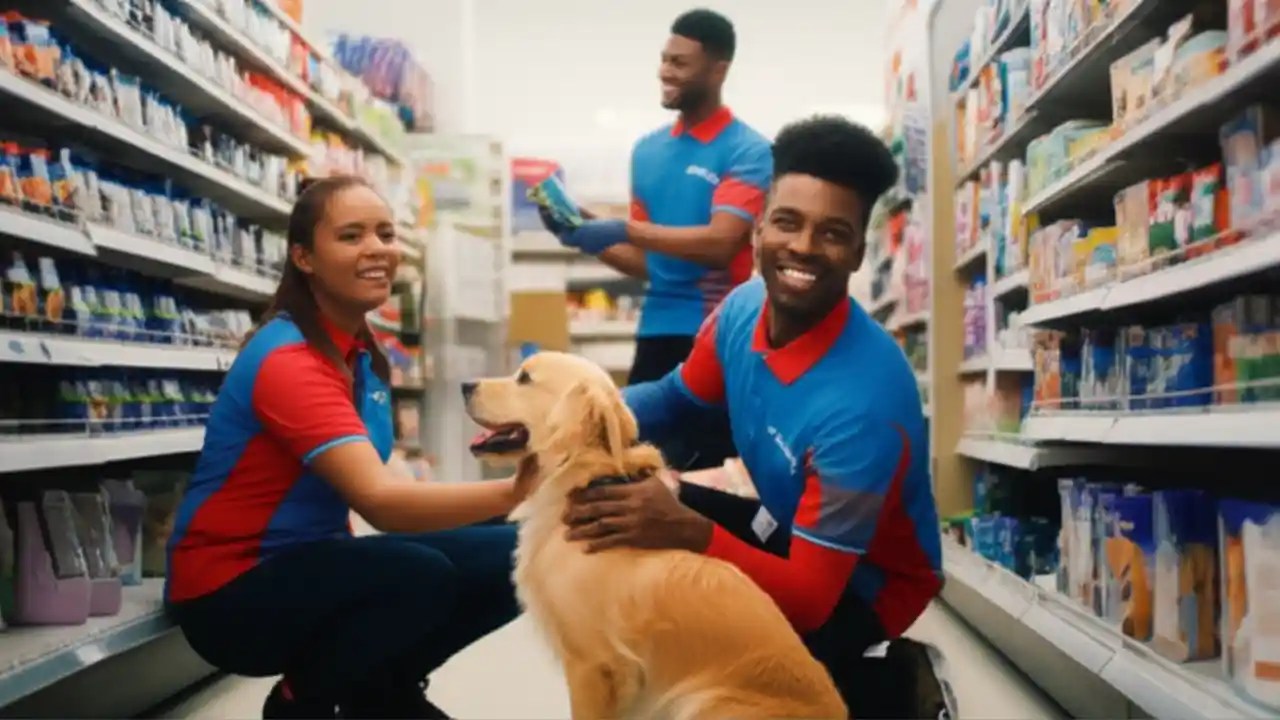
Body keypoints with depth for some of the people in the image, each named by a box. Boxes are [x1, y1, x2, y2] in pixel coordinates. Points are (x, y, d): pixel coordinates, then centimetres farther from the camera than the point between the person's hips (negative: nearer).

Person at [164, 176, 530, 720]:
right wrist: (516, 491, -48)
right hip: (231, 591, -8)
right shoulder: (288, 359, -23)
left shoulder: (361, 352, 5)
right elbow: (377, 500, -36)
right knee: (417, 573, -33)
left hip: (311, 560, 8)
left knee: (508, 559, -8)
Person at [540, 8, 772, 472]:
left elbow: (719, 243, -19)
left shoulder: (747, 151, -6)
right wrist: (585, 236, 0)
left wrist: (622, 230, -20)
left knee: (708, 475, -1)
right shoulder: (648, 150, 13)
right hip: (656, 334, 6)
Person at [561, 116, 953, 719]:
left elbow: (809, 599, -33)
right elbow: (676, 397, 6)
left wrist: (689, 533, -48)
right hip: (790, 528, 7)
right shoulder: (743, 308, -14)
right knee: (633, 524, -6)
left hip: (865, 578, -6)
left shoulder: (863, 402, -36)